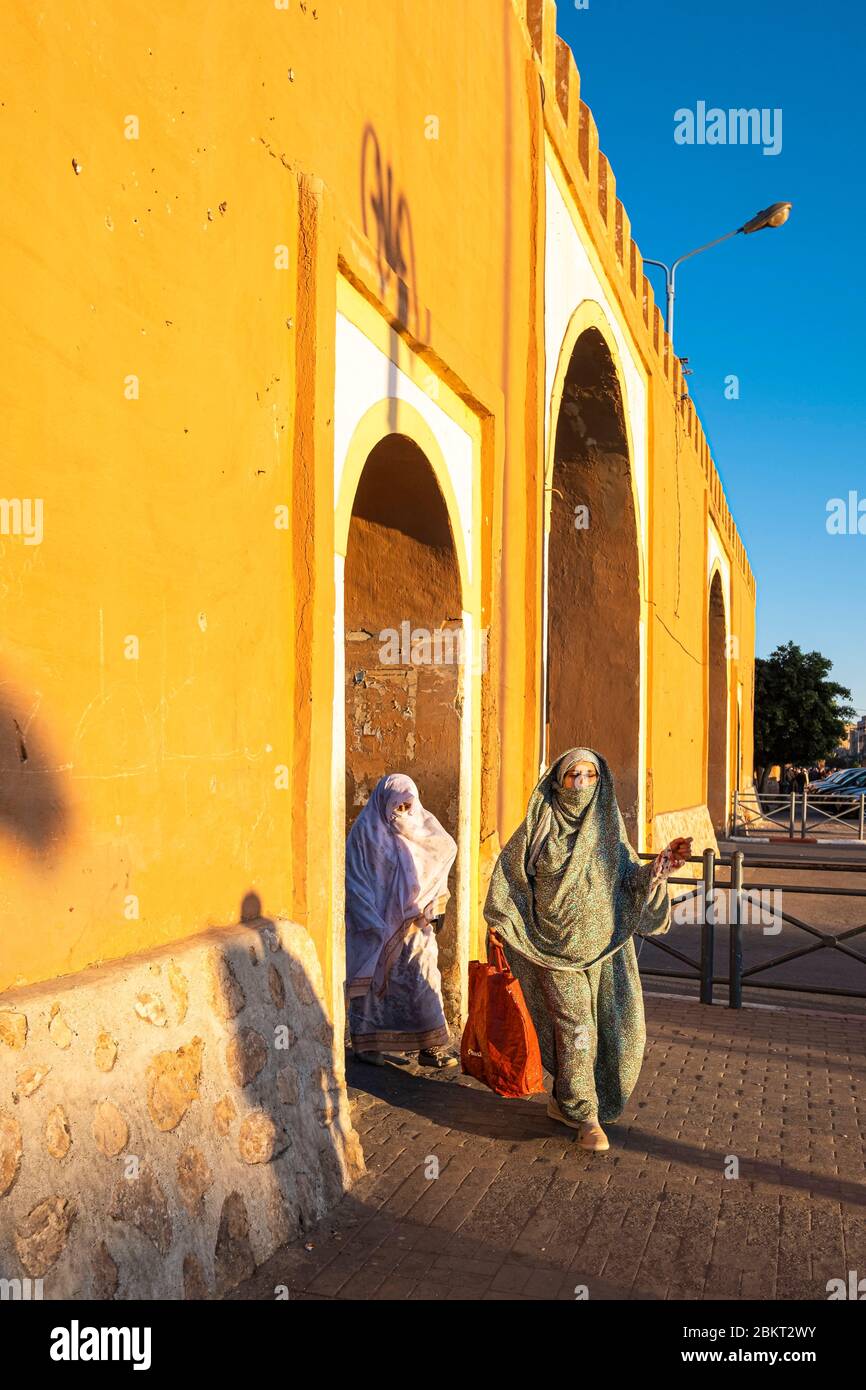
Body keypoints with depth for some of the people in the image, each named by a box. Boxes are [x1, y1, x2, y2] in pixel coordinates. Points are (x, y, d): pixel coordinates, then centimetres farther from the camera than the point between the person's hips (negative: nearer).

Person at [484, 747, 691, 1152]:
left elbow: (630, 878, 5)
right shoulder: (539, 826, -3)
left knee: (620, 1024, 5)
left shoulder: (608, 826, 5)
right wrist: (499, 918, -4)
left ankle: (564, 1100, 25)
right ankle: (584, 1117, 9)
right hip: (555, 943, -4)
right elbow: (509, 870, 3)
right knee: (576, 1027, -6)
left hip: (600, 943, 4)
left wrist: (662, 865, -13)